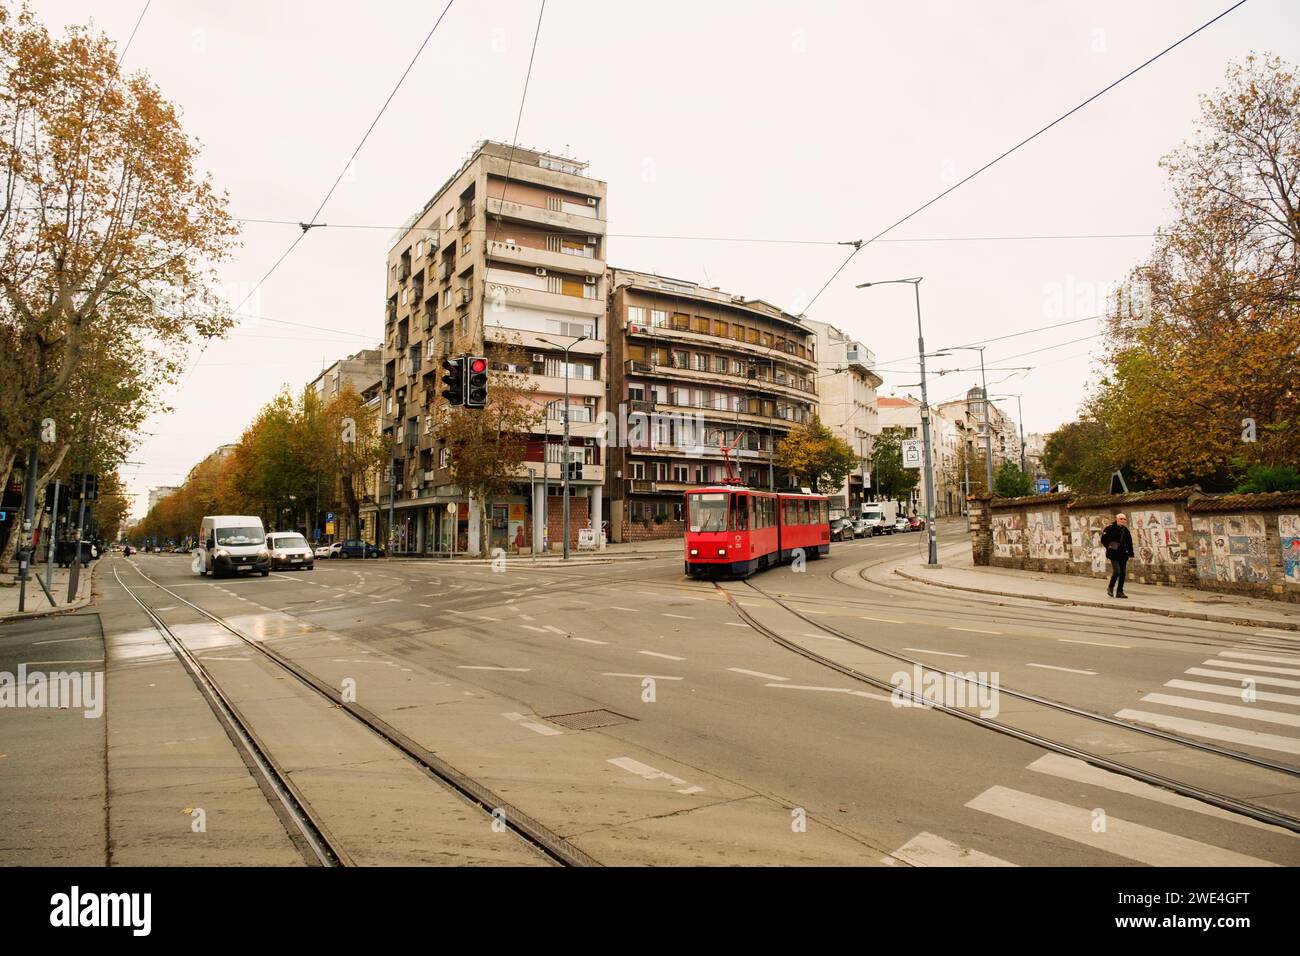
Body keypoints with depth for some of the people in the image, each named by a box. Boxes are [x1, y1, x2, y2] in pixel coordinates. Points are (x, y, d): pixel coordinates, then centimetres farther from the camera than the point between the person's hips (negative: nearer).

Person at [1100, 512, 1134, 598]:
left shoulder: (1126, 530, 11)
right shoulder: (1110, 528, -6)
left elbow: (1129, 543, 15)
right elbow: (1103, 539, -6)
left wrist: (1130, 553, 8)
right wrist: (1109, 547, -9)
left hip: (1123, 555, 6)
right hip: (1114, 554, -6)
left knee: (1122, 573, 5)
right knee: (1117, 571, -15)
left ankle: (1120, 591, 13)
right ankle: (1110, 588, 6)